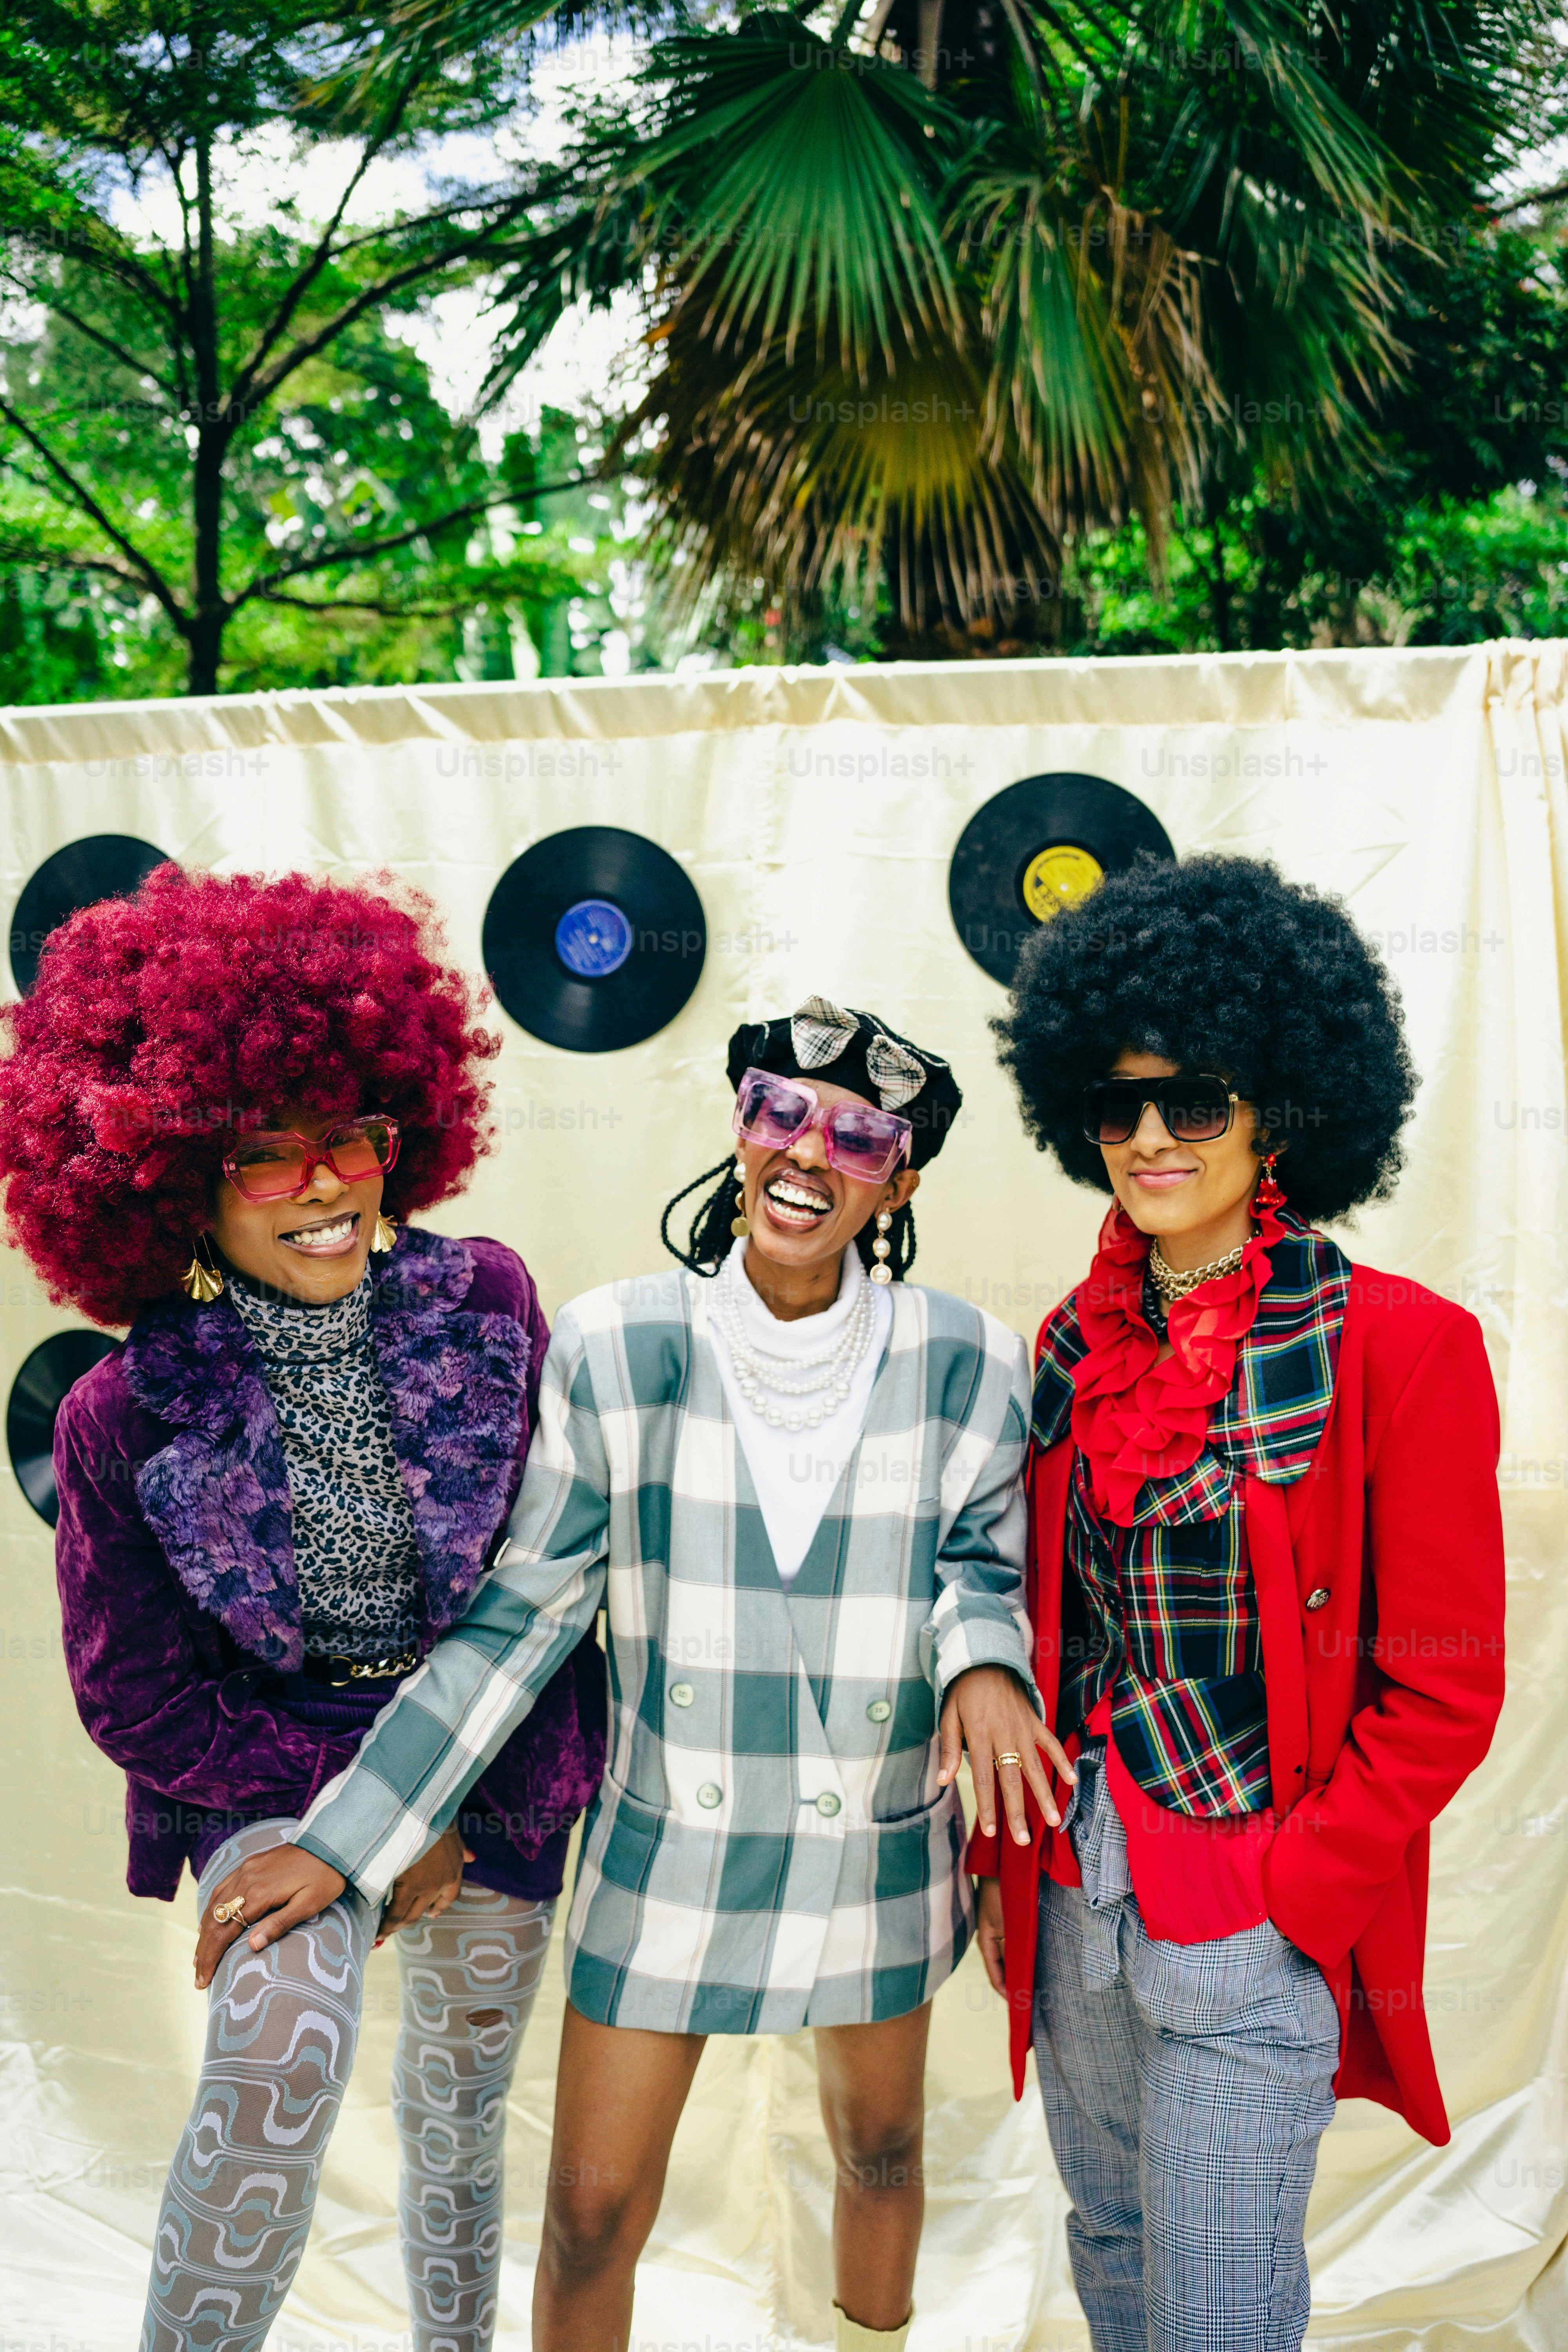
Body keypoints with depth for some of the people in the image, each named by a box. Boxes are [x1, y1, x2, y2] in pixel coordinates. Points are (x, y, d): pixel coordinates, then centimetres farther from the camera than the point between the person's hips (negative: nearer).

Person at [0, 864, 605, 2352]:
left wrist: (464, 1789, -7)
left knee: (463, 2095, 19)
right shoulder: (128, 1417, -17)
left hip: (496, 1756, 3)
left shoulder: (486, 1299, -13)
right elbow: (139, 1698, -9)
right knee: (284, 2046, -30)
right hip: (271, 1769, -2)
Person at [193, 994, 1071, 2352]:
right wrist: (340, 1844, -8)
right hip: (664, 1846, -1)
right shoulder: (615, 1350, -14)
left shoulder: (968, 1369, -13)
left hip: (878, 1853, 2)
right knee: (592, 2207, 6)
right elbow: (519, 1618, -8)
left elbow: (985, 1557, 4)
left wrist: (984, 1660, -21)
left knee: (879, 2148, 24)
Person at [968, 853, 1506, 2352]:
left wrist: (1285, 1896, -13)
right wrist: (1004, 1861, 8)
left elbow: (1443, 1693, -12)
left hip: (1257, 1922, -5)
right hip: (1071, 1894, 5)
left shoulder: (1398, 1347, -14)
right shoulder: (1076, 1344, 4)